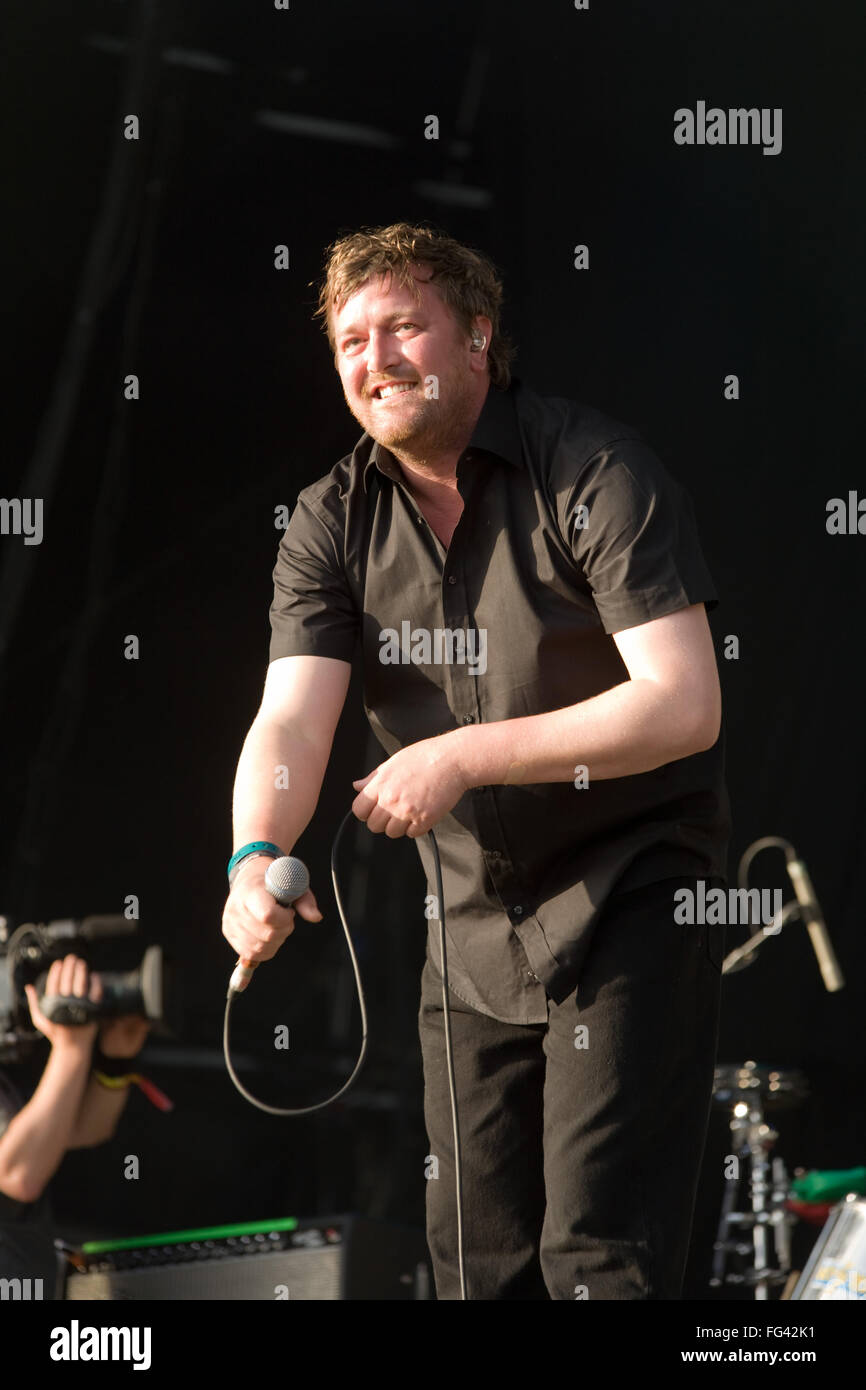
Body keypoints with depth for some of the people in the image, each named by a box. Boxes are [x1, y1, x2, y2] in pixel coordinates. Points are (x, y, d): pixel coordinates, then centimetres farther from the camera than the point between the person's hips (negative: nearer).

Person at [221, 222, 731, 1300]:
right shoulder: (334, 521, 2)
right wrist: (255, 855, -31)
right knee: (478, 1261, 9)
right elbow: (291, 720, -9)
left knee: (600, 1259, -12)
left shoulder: (595, 473, -14)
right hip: (472, 924, 6)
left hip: (628, 899, -6)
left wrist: (467, 755, -27)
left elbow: (685, 705, -22)